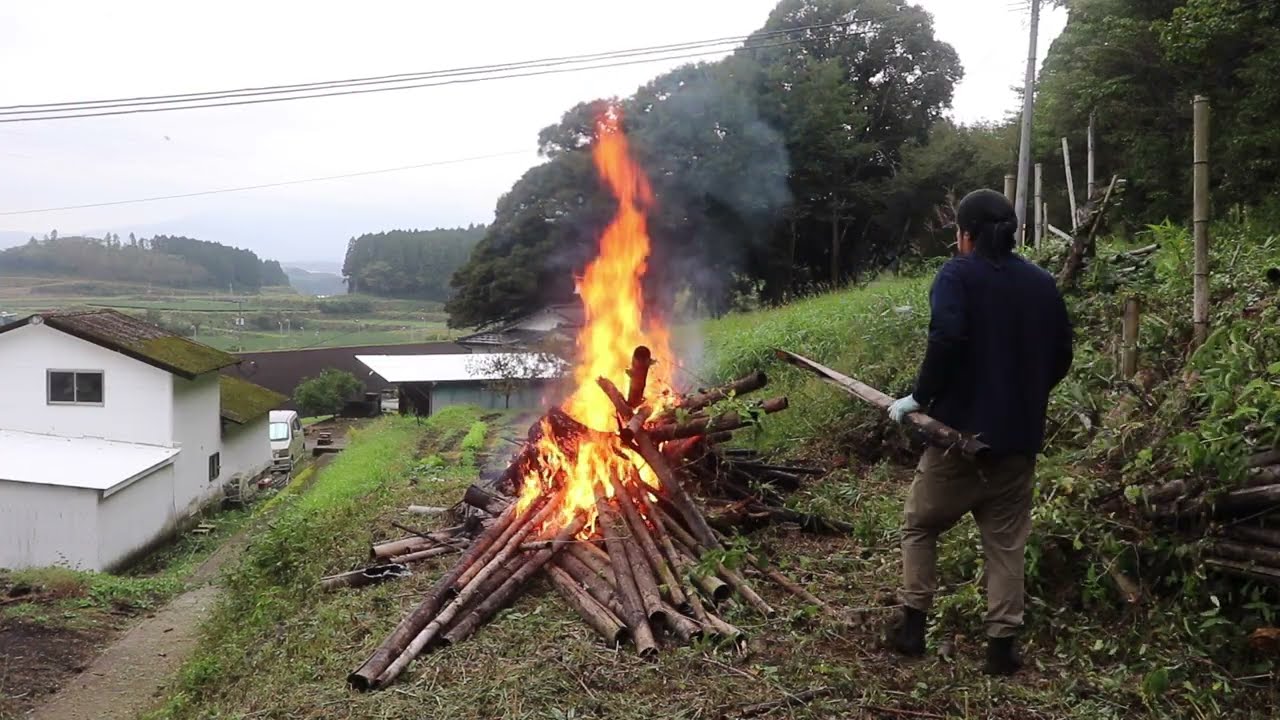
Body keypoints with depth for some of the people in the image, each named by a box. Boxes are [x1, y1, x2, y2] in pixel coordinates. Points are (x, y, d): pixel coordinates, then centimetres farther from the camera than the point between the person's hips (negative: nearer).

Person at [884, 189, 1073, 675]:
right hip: (1020, 434, 5)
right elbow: (1060, 358, 12)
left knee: (920, 526, 13)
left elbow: (947, 340, -24)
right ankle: (1002, 644, 14)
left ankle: (913, 626, 14)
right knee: (1007, 541, 12)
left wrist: (919, 397, -15)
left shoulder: (957, 275, -7)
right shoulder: (1042, 283, 9)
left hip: (961, 428, -4)